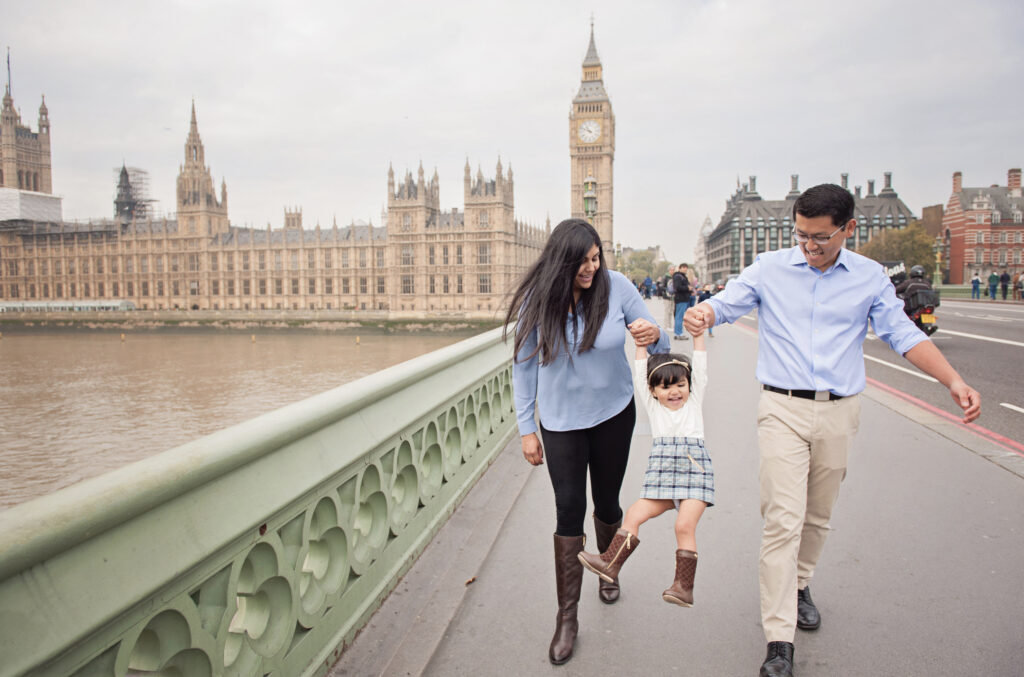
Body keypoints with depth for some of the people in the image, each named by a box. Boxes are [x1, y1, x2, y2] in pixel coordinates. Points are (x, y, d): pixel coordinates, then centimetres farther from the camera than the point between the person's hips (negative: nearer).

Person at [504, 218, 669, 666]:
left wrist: (654, 336, -33)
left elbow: (658, 345, -7)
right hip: (562, 421, -1)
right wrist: (526, 429, -5)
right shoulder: (537, 299, -14)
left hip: (614, 414, 1)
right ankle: (567, 616, 9)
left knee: (606, 502, 14)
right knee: (569, 510, -5)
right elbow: (523, 365, -5)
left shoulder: (616, 286, -15)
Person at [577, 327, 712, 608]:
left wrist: (698, 334, 5)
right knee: (634, 514, -6)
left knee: (685, 525, -15)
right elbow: (640, 375, 8)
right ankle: (609, 563, 1)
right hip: (662, 477, 3)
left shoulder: (694, 401, 14)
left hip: (694, 473, -2)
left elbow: (700, 369, 8)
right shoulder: (652, 406, 15)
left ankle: (684, 587, -7)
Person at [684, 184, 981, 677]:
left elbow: (903, 334, 3)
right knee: (783, 520, -9)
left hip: (839, 412, 3)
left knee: (817, 516, 16)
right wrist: (705, 313, -30)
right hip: (783, 409, -2)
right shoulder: (770, 268, 0)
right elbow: (727, 301, -5)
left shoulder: (870, 277, 4)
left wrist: (954, 382, -9)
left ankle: (798, 585, 41)